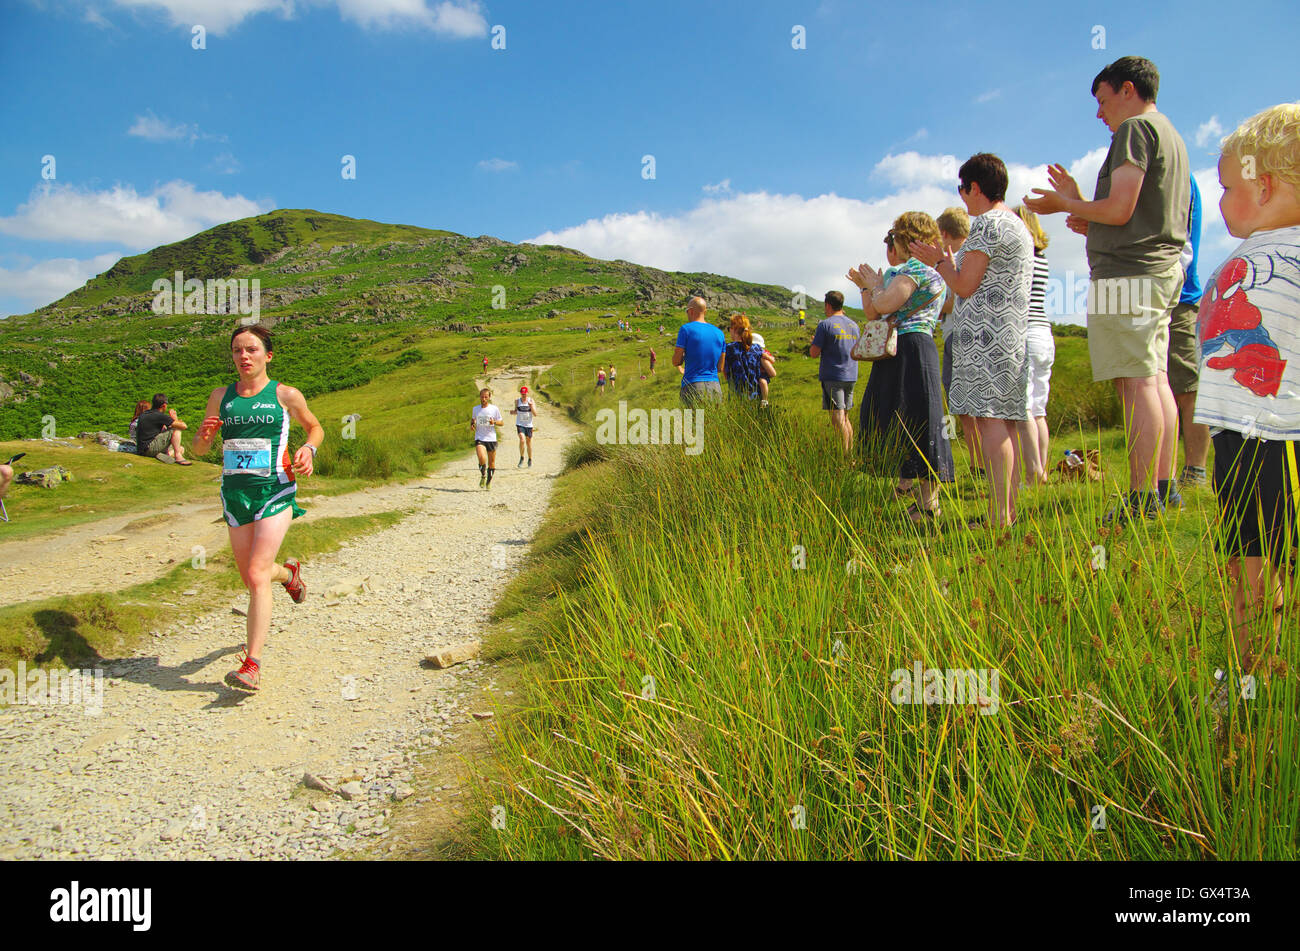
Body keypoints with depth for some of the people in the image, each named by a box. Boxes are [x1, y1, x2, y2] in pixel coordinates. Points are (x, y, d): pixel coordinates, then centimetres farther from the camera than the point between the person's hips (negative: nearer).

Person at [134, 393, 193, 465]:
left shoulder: (143, 414, 16)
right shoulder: (160, 416, -12)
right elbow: (184, 426, -13)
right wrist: (175, 420, 9)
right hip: (149, 448, -9)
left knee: (181, 449, 21)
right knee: (177, 429, -10)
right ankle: (178, 457, -15)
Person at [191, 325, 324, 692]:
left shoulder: (286, 396, 0)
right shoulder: (221, 397, 9)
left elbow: (315, 427, 16)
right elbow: (198, 449, 14)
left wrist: (309, 448, -6)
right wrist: (205, 434, -9)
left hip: (275, 492, -4)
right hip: (235, 493, 5)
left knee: (257, 576, -14)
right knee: (249, 576, 14)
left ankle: (252, 665, -10)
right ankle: (289, 573, 50)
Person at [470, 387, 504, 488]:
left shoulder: (494, 409, -1)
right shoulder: (475, 409, 6)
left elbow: (502, 422, 5)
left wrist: (494, 422, -15)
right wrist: (471, 425, 2)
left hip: (491, 439, 0)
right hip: (479, 439, 0)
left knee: (491, 462, 7)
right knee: (482, 459, -23)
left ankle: (489, 481, 28)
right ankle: (483, 476, 3)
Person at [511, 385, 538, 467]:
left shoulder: (531, 400, -2)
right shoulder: (517, 401, 1)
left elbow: (535, 414, -6)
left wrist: (531, 405, -20)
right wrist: (513, 412, -9)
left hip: (529, 425, 1)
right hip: (520, 424, -1)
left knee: (529, 442, 11)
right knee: (522, 440, -21)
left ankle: (530, 460, 30)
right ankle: (521, 458, -2)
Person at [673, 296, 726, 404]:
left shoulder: (686, 329, -4)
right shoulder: (719, 333, 12)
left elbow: (676, 362, -4)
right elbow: (720, 368, 13)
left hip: (693, 386, -5)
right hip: (715, 387, 5)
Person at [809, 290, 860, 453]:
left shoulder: (825, 325, -9)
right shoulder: (854, 325, 12)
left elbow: (814, 353, -11)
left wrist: (815, 340, 11)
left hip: (832, 377, -7)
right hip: (851, 377, 7)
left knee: (838, 418, -8)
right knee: (845, 418, 14)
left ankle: (844, 456, -13)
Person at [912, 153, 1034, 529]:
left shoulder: (986, 223, -8)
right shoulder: (1018, 225, 24)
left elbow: (965, 286, -10)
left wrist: (940, 262, 7)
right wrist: (948, 263, 31)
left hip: (986, 335, -10)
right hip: (1013, 335, 10)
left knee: (990, 420, -12)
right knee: (1003, 422, 8)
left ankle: (998, 517, -15)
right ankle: (1007, 510, 10)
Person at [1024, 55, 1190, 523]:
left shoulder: (1135, 128, -6)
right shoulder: (1171, 135, 25)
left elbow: (1120, 209, -15)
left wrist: (1064, 204, 0)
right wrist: (1082, 211, 24)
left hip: (1128, 273, -10)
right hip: (1164, 269, 10)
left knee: (1136, 384, -13)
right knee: (1156, 380, 8)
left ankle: (1142, 500, -14)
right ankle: (1164, 487, 10)